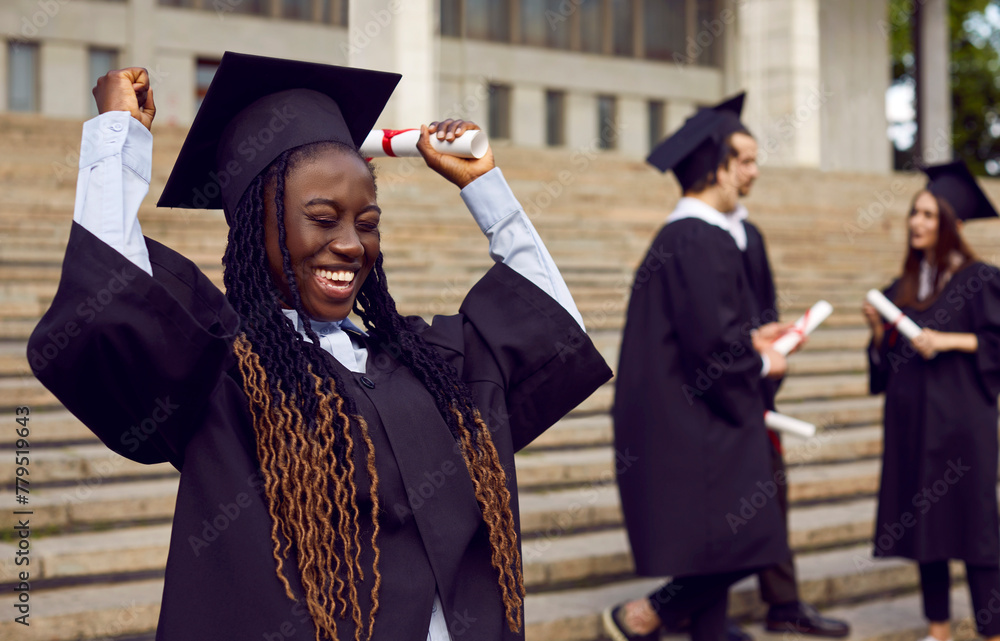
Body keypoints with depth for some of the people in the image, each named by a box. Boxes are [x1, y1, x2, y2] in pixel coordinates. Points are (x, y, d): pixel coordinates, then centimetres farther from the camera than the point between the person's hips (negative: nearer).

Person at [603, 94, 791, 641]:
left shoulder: (674, 237, 14)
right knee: (742, 538, -8)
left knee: (716, 553, 12)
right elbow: (712, 340, -22)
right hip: (699, 425, -11)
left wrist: (750, 338, 19)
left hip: (679, 419, 11)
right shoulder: (704, 241, -17)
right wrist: (760, 363, -4)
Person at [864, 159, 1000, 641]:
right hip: (912, 419, 6)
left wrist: (949, 340, -18)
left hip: (961, 418, -6)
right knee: (923, 522, 7)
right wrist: (878, 330, -2)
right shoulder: (902, 289, 13)